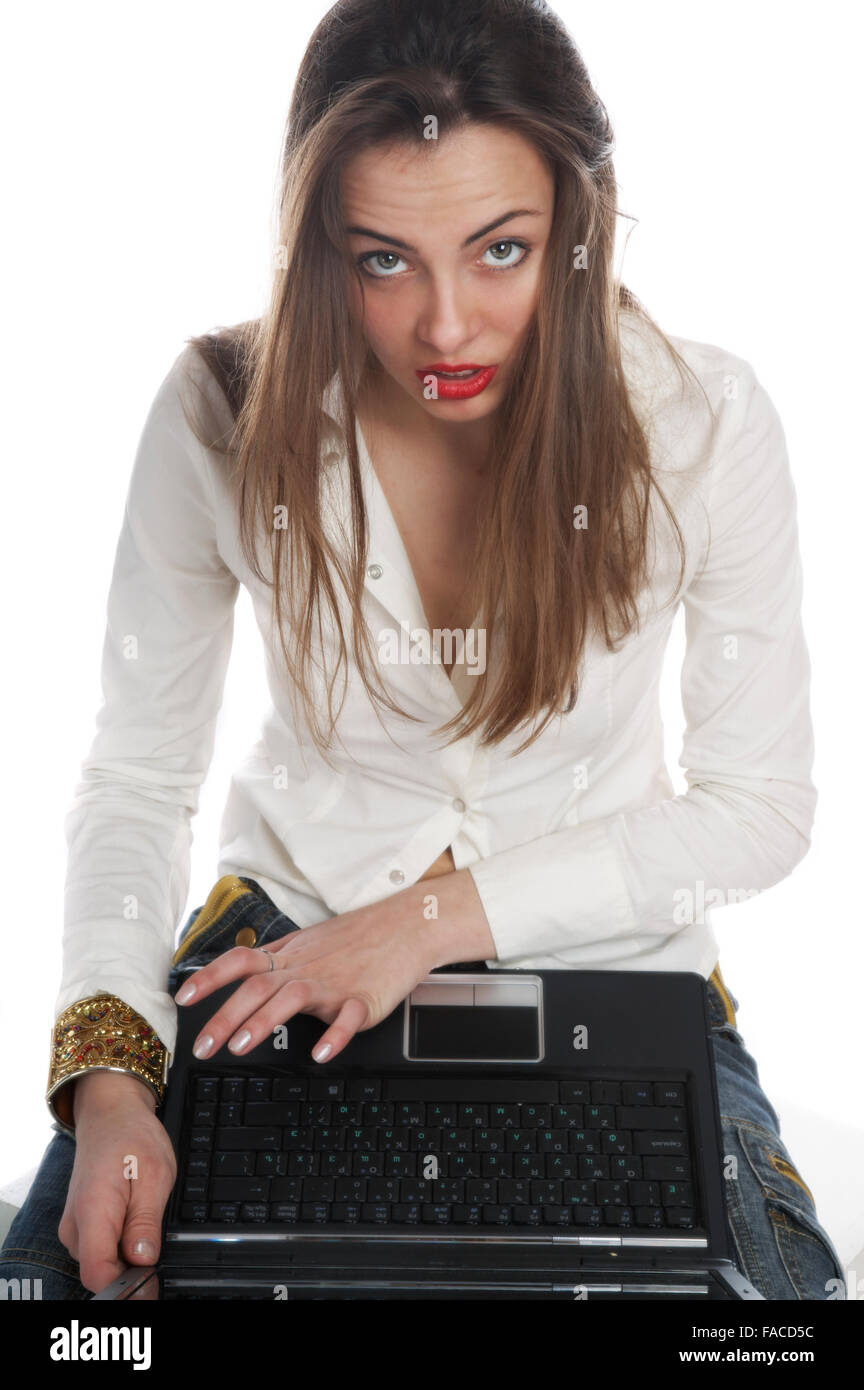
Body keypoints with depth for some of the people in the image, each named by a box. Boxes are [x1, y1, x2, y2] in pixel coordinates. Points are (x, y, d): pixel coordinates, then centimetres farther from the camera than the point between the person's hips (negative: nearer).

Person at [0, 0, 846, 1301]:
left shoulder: (705, 418, -17)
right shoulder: (223, 413, -15)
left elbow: (764, 804, -9)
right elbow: (136, 778, -6)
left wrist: (442, 915, -17)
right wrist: (109, 1069, -21)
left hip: (608, 959, 0)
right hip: (287, 935, 1)